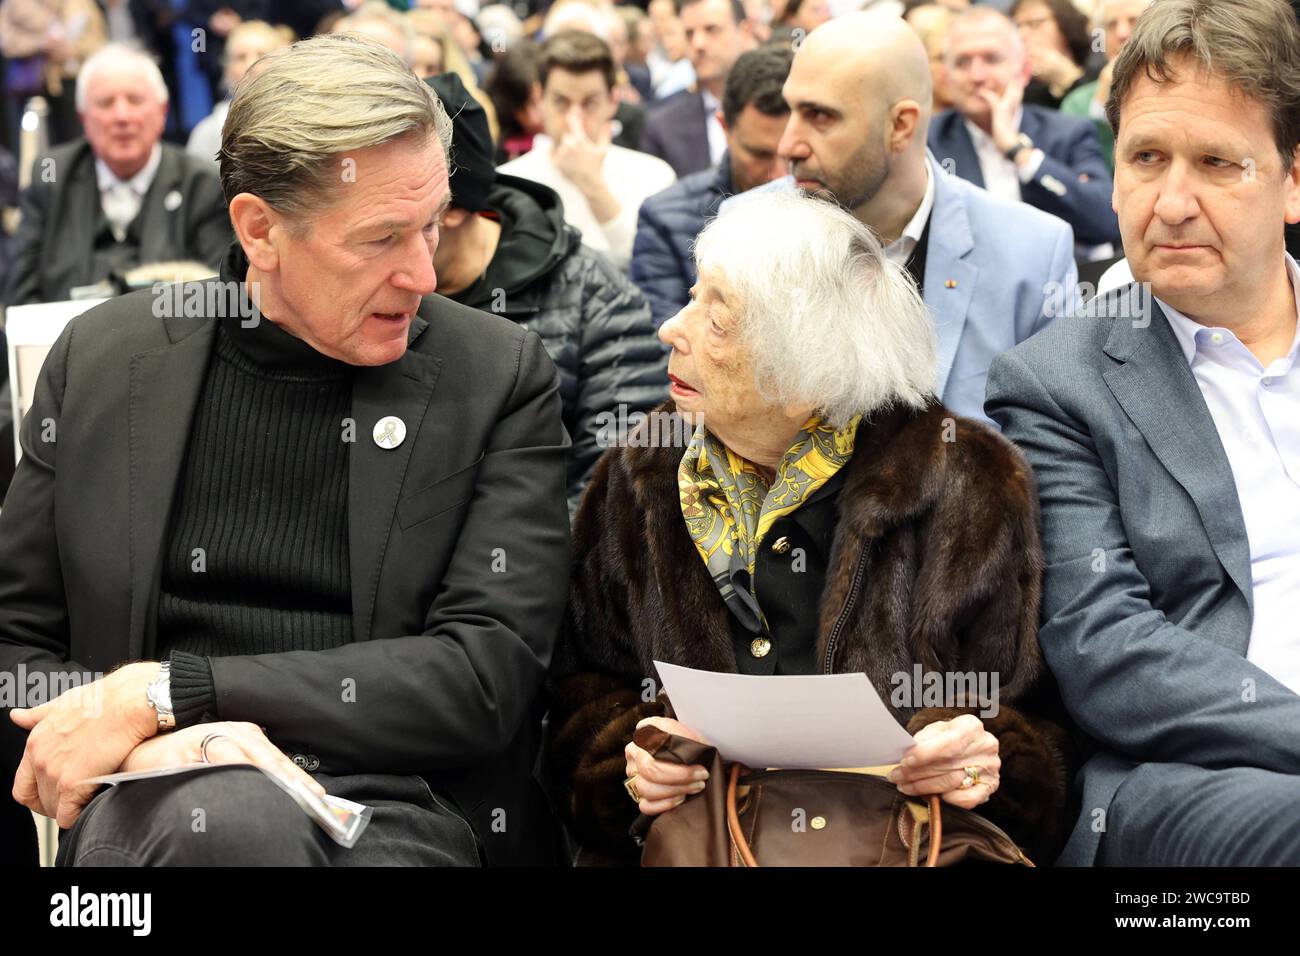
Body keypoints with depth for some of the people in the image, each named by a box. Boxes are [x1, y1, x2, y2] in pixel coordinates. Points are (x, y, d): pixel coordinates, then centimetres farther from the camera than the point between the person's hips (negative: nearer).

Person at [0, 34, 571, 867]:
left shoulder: (501, 380, 3)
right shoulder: (102, 358, 9)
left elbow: (485, 678, -5)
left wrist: (166, 692, -11)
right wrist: (160, 741, -12)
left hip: (403, 808, 0)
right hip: (169, 802, 1)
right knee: (233, 816, -35)